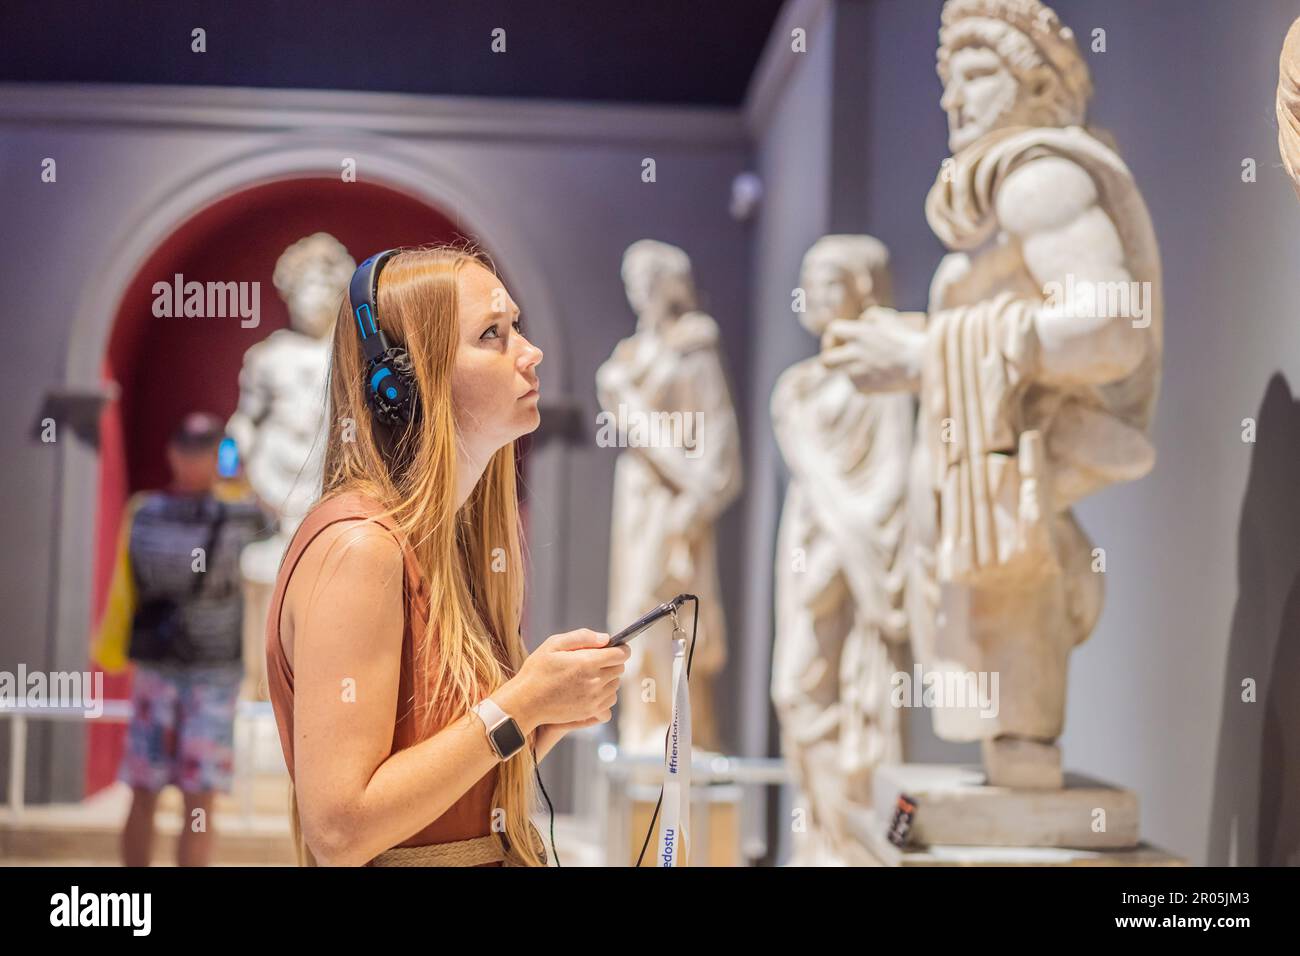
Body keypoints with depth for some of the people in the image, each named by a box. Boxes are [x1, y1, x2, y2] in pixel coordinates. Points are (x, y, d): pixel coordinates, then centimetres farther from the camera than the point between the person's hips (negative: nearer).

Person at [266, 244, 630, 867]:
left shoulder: (459, 537, 4)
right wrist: (521, 705, -21)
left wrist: (555, 711, -6)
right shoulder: (358, 545, -20)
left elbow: (482, 789, 10)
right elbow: (338, 830, -24)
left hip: (502, 853, 8)